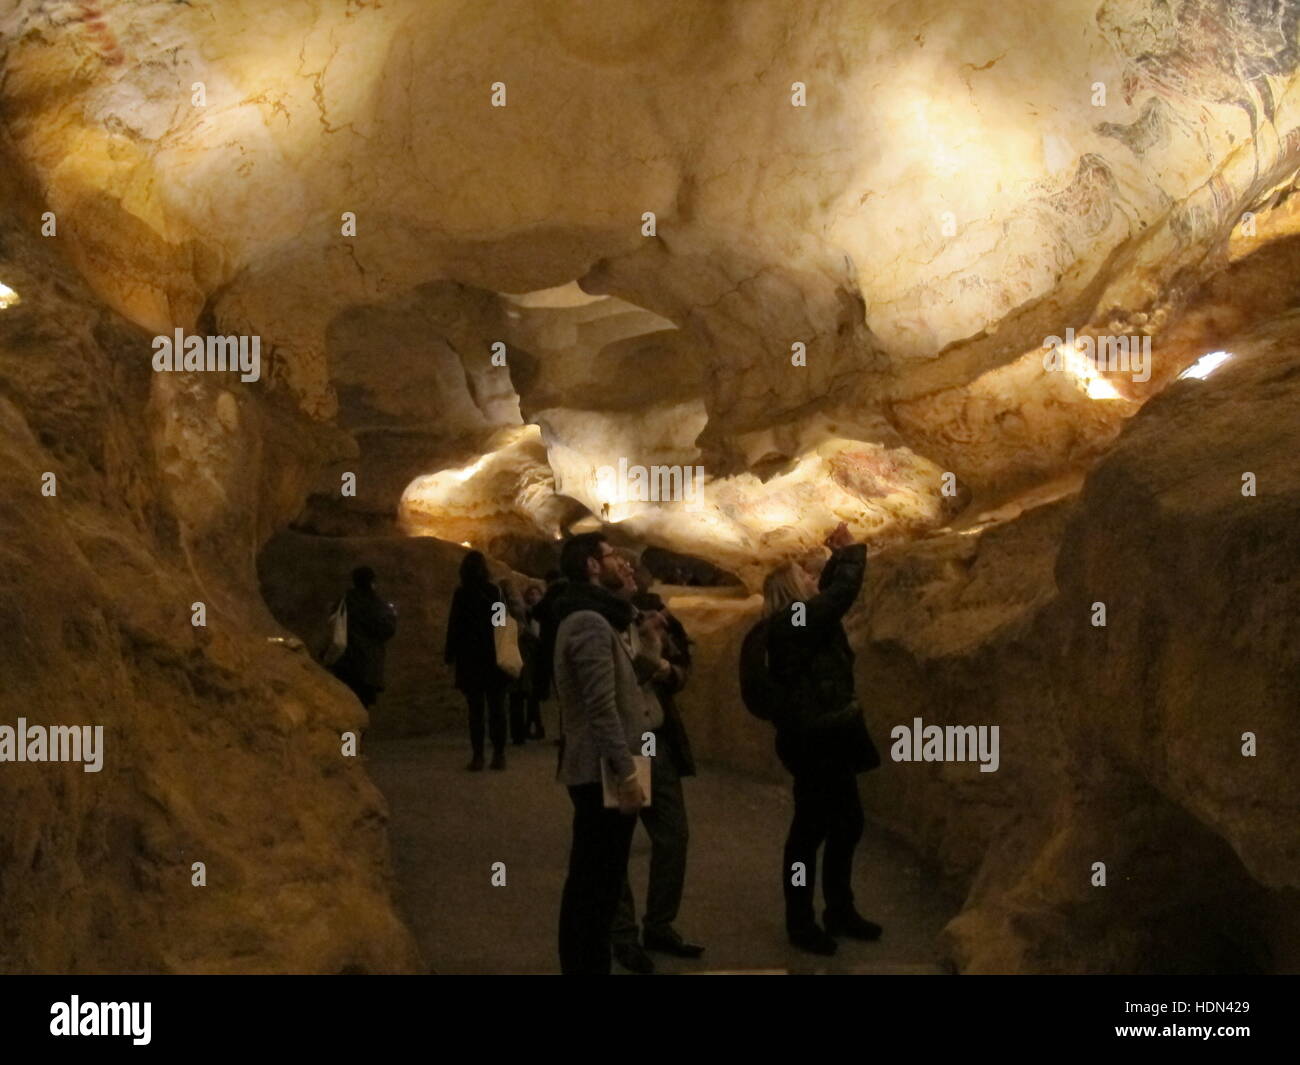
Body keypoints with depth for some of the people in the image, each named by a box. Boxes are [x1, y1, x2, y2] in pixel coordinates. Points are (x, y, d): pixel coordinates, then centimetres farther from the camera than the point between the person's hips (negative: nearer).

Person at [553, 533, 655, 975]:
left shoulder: (590, 616, 17)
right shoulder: (590, 622, -17)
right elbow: (602, 707, -23)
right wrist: (625, 772, -24)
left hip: (596, 768, 11)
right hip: (603, 771, -11)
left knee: (592, 881, 16)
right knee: (597, 883, -5)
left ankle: (585, 966, 24)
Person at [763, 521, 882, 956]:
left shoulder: (797, 622, 12)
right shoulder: (797, 622, -16)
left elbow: (829, 593, 27)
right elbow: (844, 591, -19)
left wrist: (837, 557, 16)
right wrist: (851, 551, -4)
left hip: (822, 737, 10)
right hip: (815, 739, -10)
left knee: (847, 822, 16)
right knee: (811, 827, -1)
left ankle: (839, 911, 28)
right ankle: (800, 922, 9)